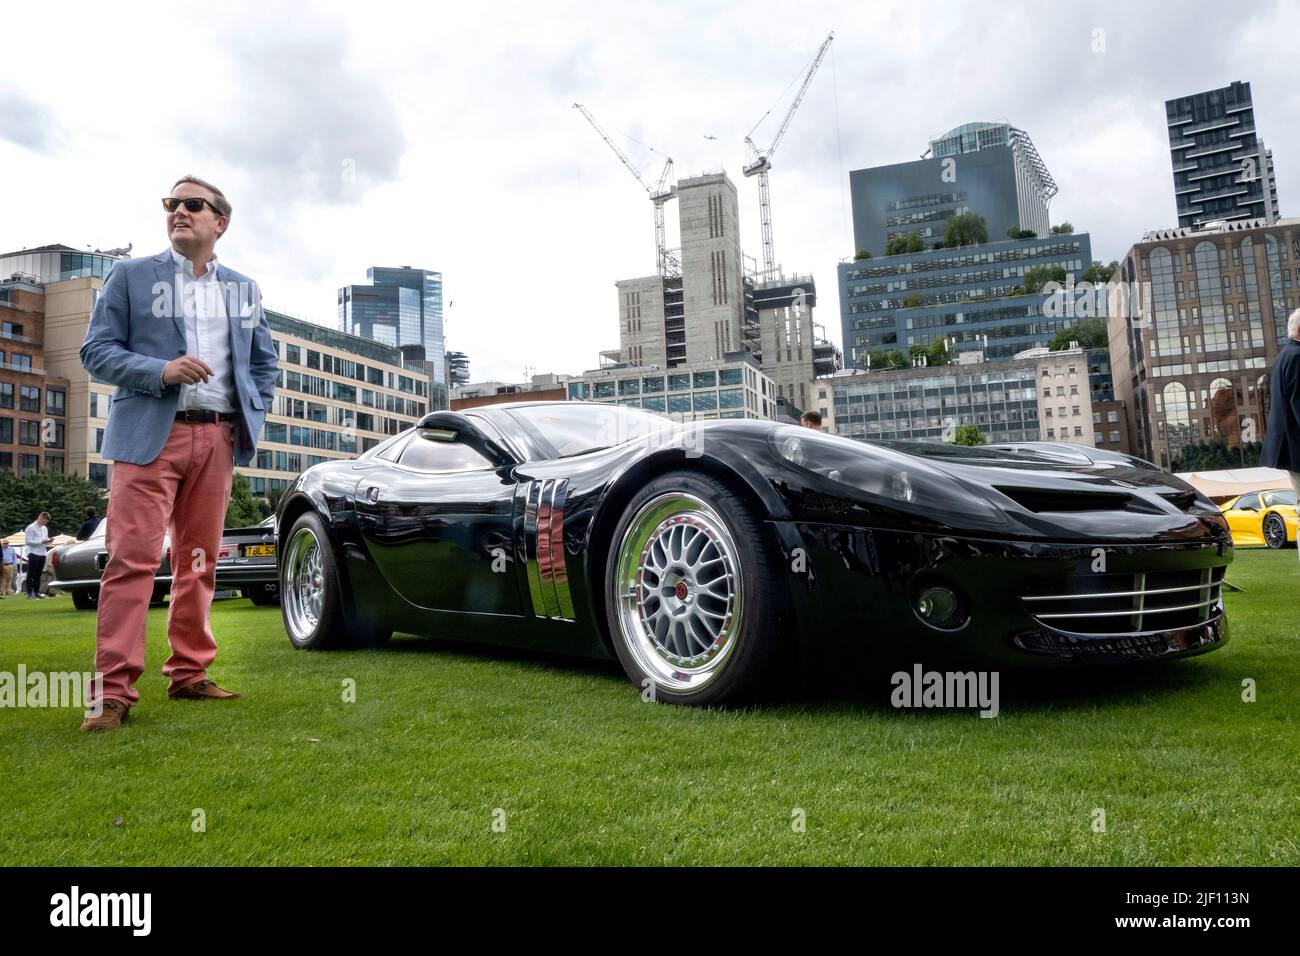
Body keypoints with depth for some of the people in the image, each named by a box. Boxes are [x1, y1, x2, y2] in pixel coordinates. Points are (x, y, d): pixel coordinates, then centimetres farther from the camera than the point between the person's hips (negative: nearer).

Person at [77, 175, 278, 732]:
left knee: (199, 562, 6)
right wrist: (161, 371, -16)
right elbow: (96, 350, 1)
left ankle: (189, 674, 14)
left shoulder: (244, 289, 17)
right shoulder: (131, 276, 8)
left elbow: (264, 362, 22)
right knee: (132, 558, -10)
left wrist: (254, 417, 8)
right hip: (150, 435, -3)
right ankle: (114, 689, -7)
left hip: (217, 438, 3)